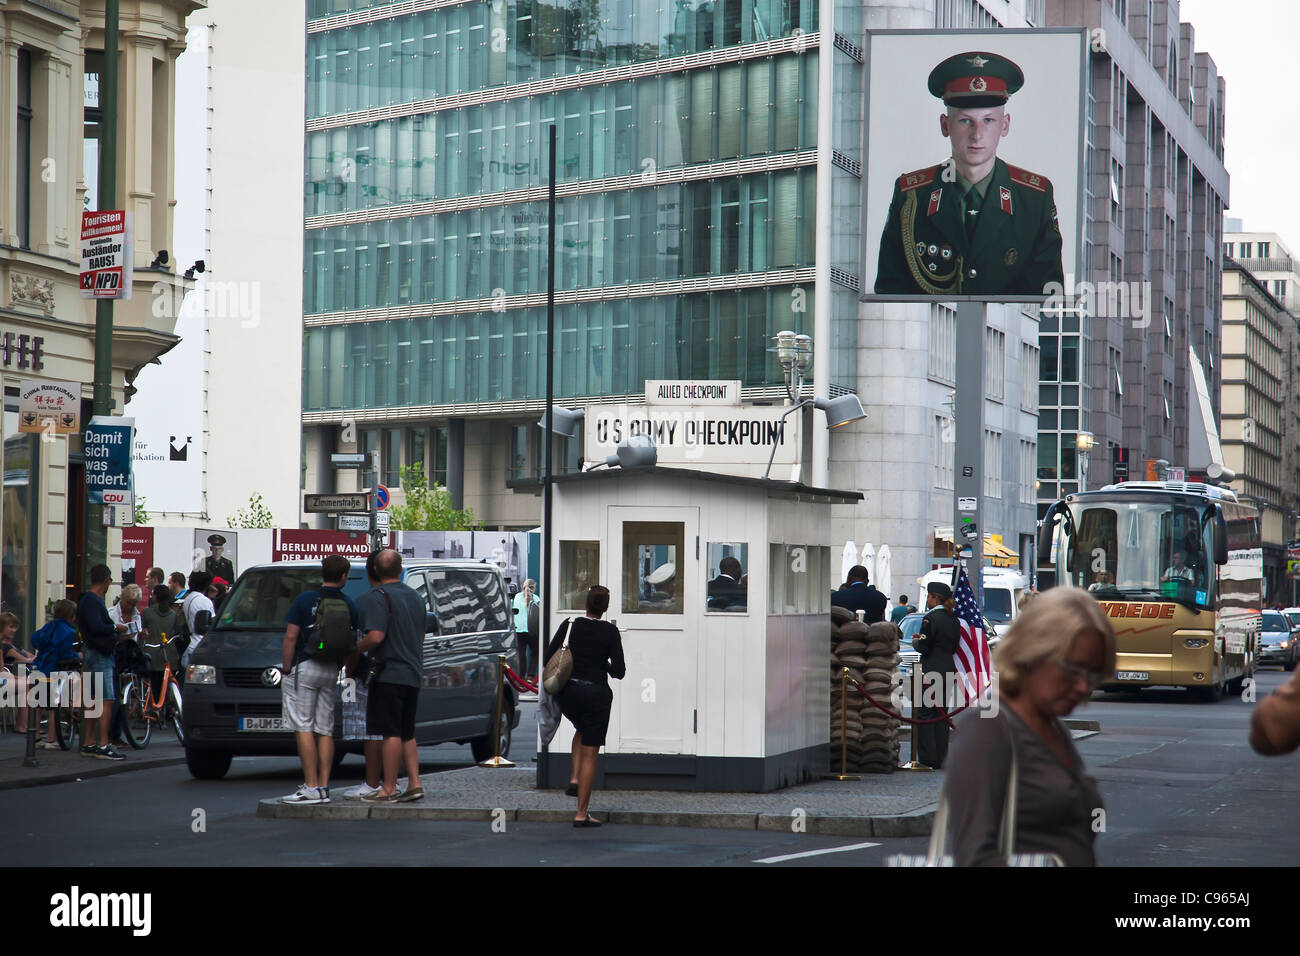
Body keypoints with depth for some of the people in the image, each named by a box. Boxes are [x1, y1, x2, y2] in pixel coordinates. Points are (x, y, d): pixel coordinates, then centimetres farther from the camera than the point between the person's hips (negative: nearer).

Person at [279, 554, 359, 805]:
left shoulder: (305, 600, -6)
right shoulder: (349, 605, 5)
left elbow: (290, 637, -9)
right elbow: (360, 641, 7)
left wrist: (286, 669, -3)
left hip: (304, 668, -5)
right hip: (332, 671, 5)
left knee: (303, 728, -5)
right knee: (325, 730, 9)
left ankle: (311, 787, -11)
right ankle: (323, 787, 6)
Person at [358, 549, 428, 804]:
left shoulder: (378, 596, -12)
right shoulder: (415, 597, 14)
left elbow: (376, 637, -21)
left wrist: (356, 648, -4)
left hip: (390, 673, -8)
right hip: (413, 674, 8)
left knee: (391, 734, -6)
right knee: (407, 733, 15)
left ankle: (388, 789, -4)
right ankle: (414, 783, 11)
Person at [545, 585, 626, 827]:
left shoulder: (570, 625, 0)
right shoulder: (610, 632, -6)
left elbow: (549, 657, 1)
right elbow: (619, 672, -8)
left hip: (567, 692, 3)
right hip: (596, 693, -3)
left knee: (582, 731, 34)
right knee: (589, 754, 3)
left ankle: (575, 778, 14)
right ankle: (581, 814, 1)